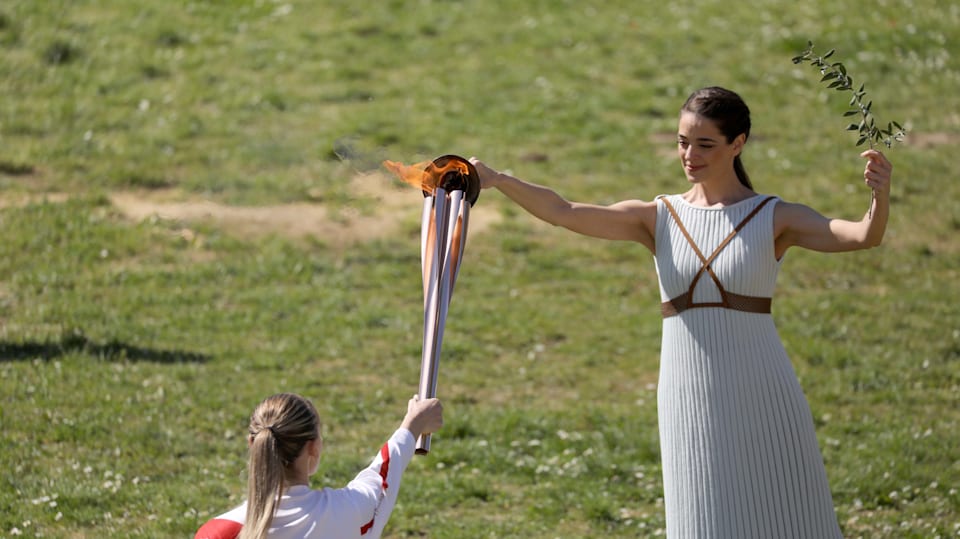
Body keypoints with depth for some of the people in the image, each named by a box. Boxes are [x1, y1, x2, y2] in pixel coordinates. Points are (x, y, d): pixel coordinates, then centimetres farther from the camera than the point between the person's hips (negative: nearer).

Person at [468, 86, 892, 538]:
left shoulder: (775, 219, -1)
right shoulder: (658, 219, 4)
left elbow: (863, 236, -15)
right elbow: (561, 212, -6)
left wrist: (881, 194, -37)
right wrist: (496, 180, -22)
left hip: (761, 400, -2)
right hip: (690, 402, 2)